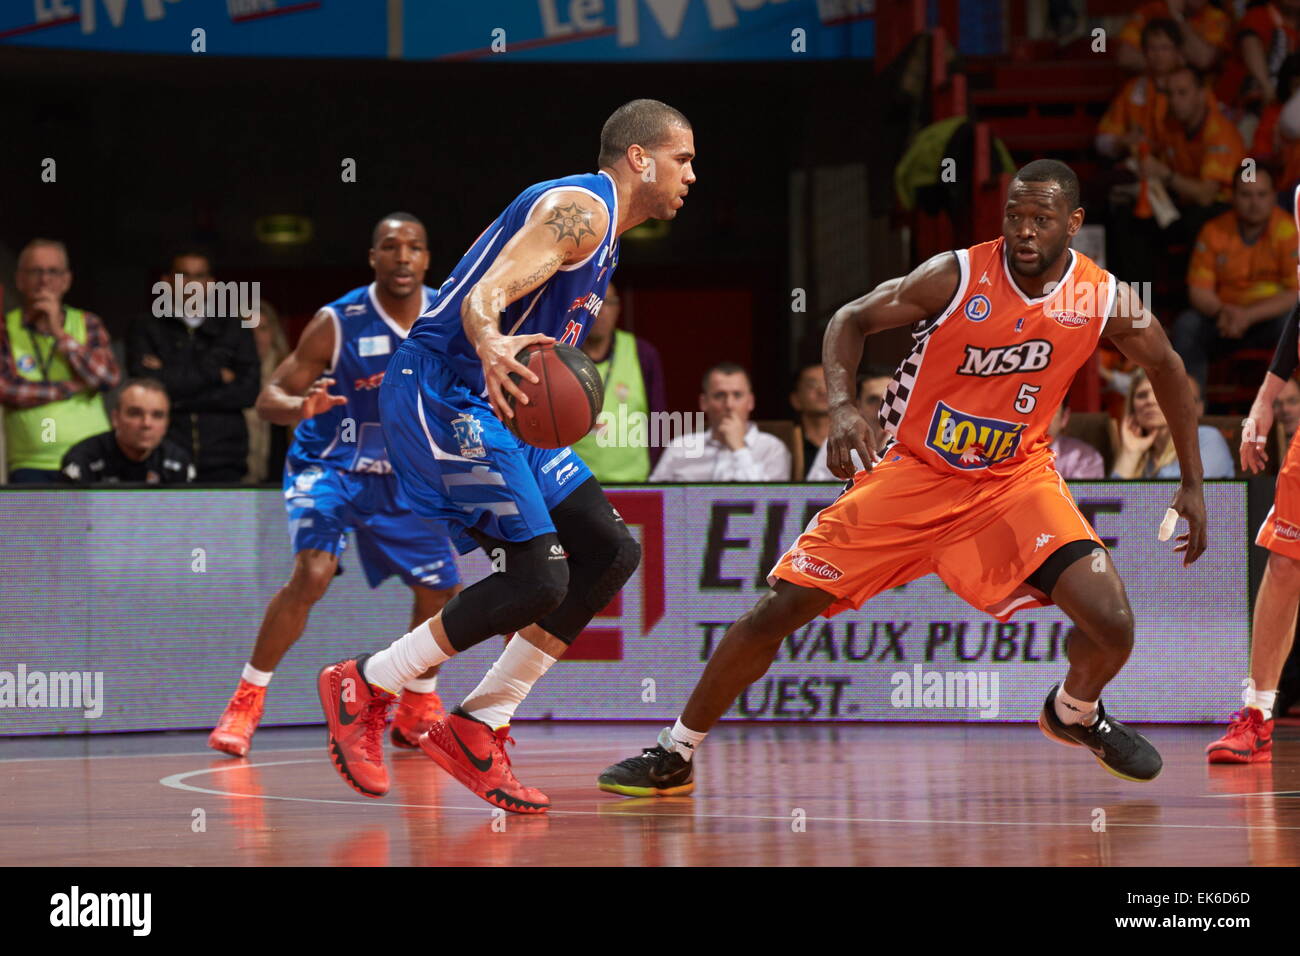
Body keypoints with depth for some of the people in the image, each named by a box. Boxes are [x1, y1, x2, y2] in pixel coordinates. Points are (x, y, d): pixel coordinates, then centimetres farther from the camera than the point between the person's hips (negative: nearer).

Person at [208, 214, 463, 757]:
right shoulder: (338, 323, -20)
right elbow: (269, 397, -18)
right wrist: (301, 408, -41)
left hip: (404, 475, 5)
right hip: (329, 466, -5)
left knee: (440, 589, 4)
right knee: (313, 572, -27)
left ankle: (416, 710, 28)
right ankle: (246, 702, -15)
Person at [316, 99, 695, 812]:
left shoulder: (602, 235, 21)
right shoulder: (579, 207, -12)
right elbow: (484, 297, -27)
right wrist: (491, 347, -47)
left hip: (491, 404, 11)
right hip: (442, 396, -11)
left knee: (610, 551, 5)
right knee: (536, 578, -18)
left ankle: (475, 731, 6)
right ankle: (363, 688, -3)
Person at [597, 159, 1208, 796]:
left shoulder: (1107, 300, -11)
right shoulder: (956, 277, -19)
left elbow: (1165, 367, 8)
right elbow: (851, 320, -9)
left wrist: (1192, 484, 7)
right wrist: (841, 405, -27)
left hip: (1014, 476, 1)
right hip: (912, 473, -1)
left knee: (1112, 625, -17)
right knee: (780, 608, -7)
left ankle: (1073, 713, 20)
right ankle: (674, 756, 10)